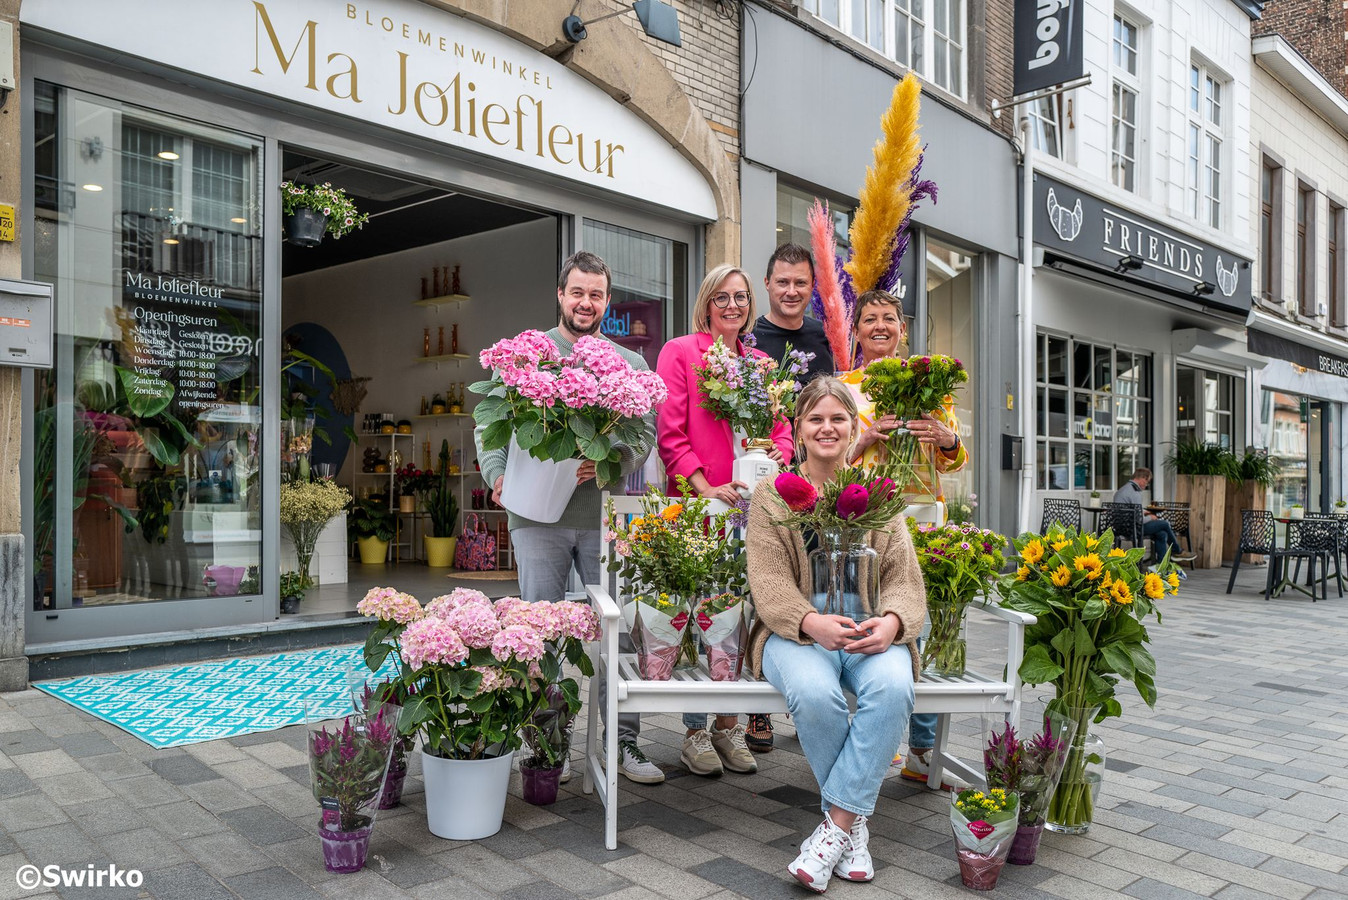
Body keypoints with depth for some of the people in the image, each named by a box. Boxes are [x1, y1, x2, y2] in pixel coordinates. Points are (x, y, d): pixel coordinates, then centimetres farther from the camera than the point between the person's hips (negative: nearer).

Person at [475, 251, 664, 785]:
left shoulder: (629, 364, 11)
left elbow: (644, 439, 3)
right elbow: (488, 424, 6)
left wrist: (609, 465, -16)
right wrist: (498, 477, -10)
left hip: (605, 513, 1)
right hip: (538, 513, -1)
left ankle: (624, 742, 15)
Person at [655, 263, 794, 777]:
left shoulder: (761, 363, 18)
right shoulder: (679, 353, 3)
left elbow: (782, 427, 16)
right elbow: (670, 433, -5)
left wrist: (776, 457, -6)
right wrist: (706, 488, -13)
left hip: (751, 504, 5)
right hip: (697, 505, -4)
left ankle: (729, 725, 20)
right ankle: (695, 732, 11)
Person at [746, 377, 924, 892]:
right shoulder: (771, 496, 7)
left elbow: (904, 576, 6)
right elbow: (768, 580, -5)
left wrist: (891, 621, -18)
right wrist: (812, 622, -26)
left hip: (870, 632, 2)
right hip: (798, 632, -1)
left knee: (892, 686, -31)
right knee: (813, 692, -34)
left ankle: (838, 823, -18)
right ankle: (855, 821, -9)